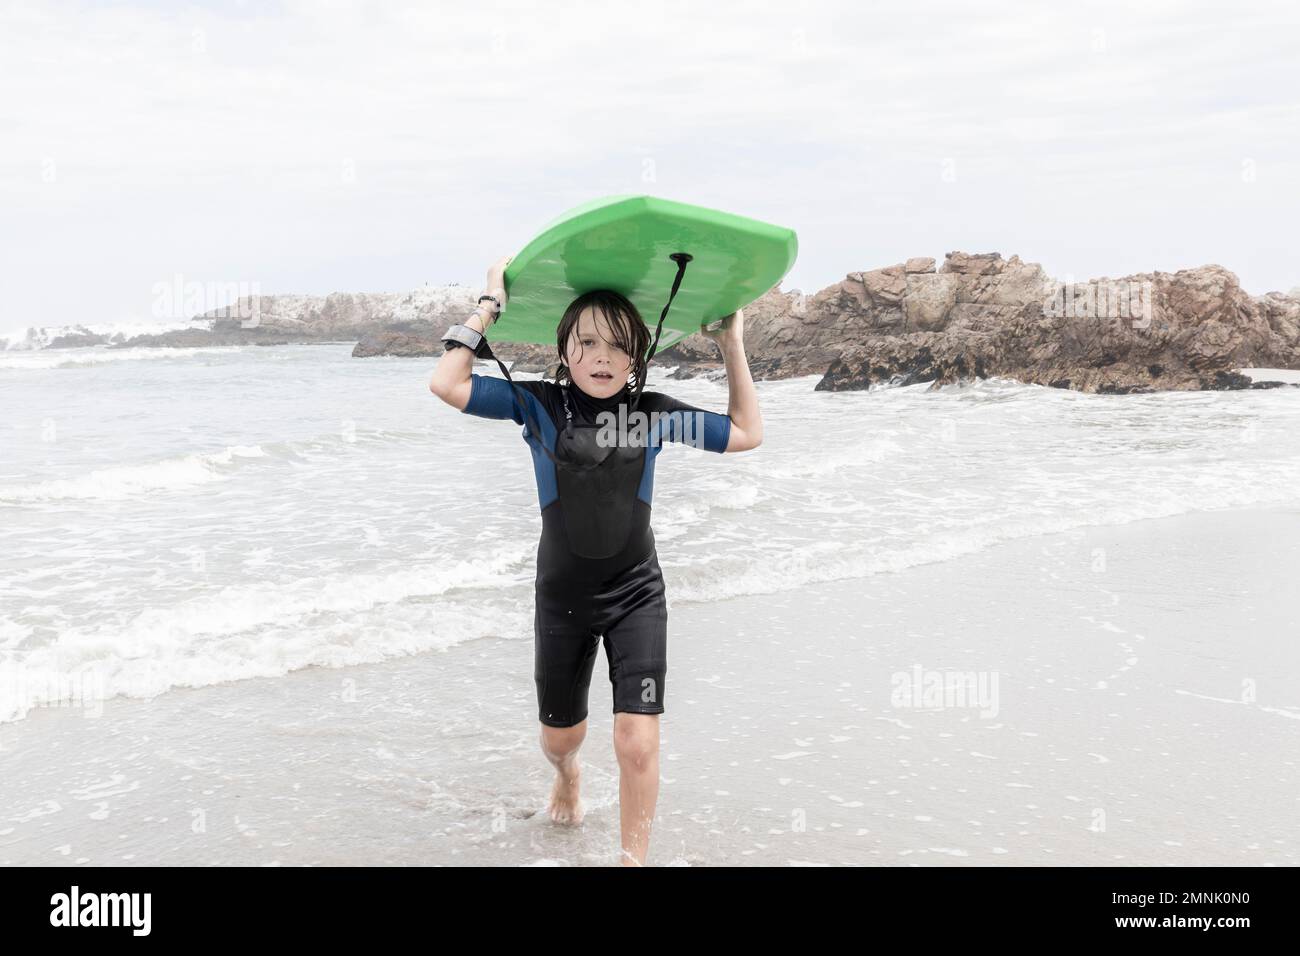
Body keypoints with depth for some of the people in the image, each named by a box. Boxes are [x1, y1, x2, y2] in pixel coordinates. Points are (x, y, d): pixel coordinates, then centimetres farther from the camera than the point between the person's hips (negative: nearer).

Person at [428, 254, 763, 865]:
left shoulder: (653, 413, -4)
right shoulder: (540, 405, -8)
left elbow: (746, 433, 2)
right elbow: (447, 384, -17)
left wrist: (734, 349, -1)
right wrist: (490, 305, -12)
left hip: (636, 597, 0)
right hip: (562, 601, 0)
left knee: (637, 744, -12)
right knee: (560, 737, 18)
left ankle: (634, 857, 11)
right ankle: (567, 776, 57)